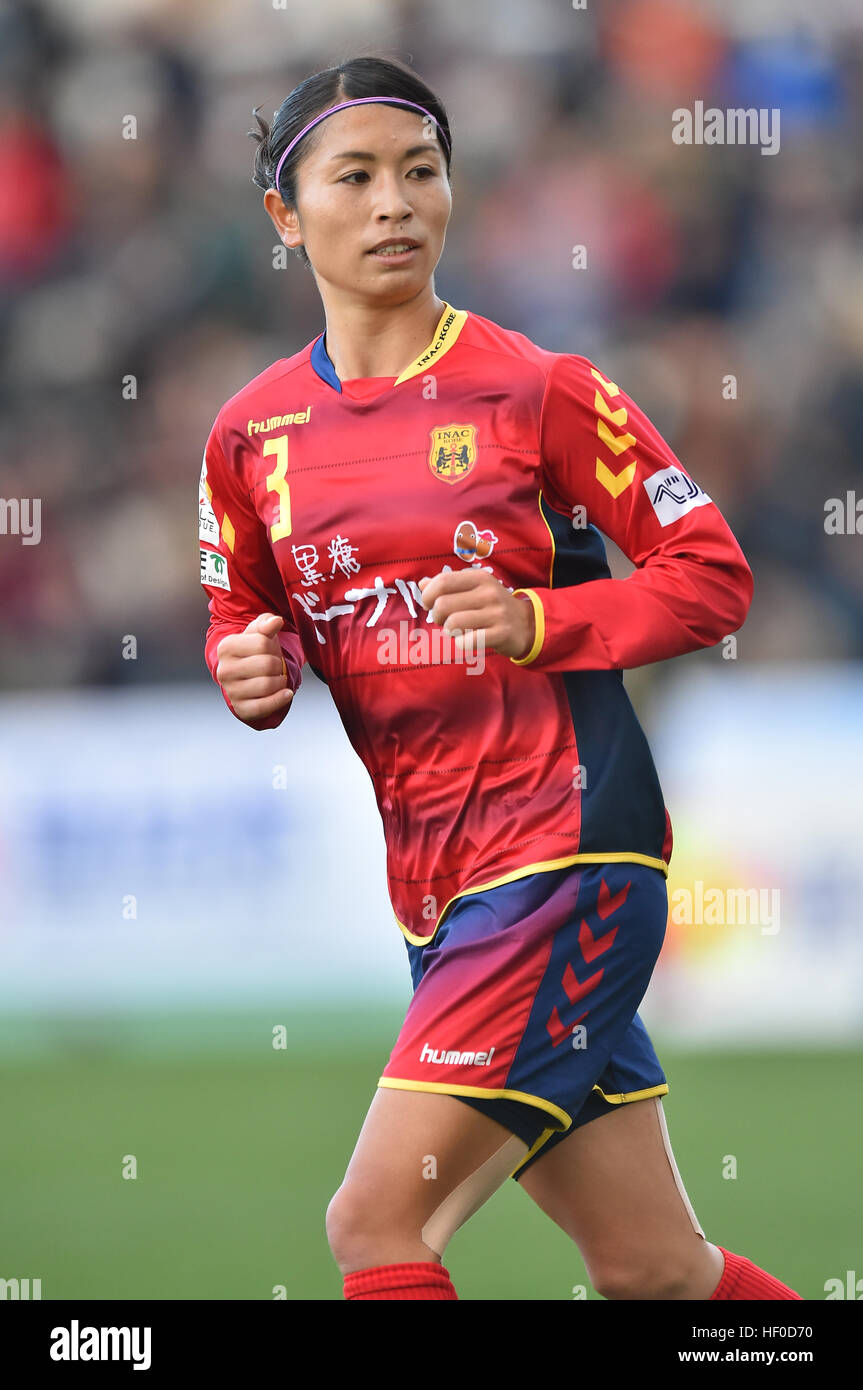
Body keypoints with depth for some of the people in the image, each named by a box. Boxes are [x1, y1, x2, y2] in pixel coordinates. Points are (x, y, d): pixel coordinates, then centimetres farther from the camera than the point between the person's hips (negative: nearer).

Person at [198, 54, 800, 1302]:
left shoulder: (539, 390, -6)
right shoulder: (253, 432, 7)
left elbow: (713, 578, -4)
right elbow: (245, 623, 20)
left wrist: (535, 624, -18)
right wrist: (251, 668, -3)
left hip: (567, 856, -6)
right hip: (435, 889, 6)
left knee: (377, 1221, -16)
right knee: (650, 1270, 10)